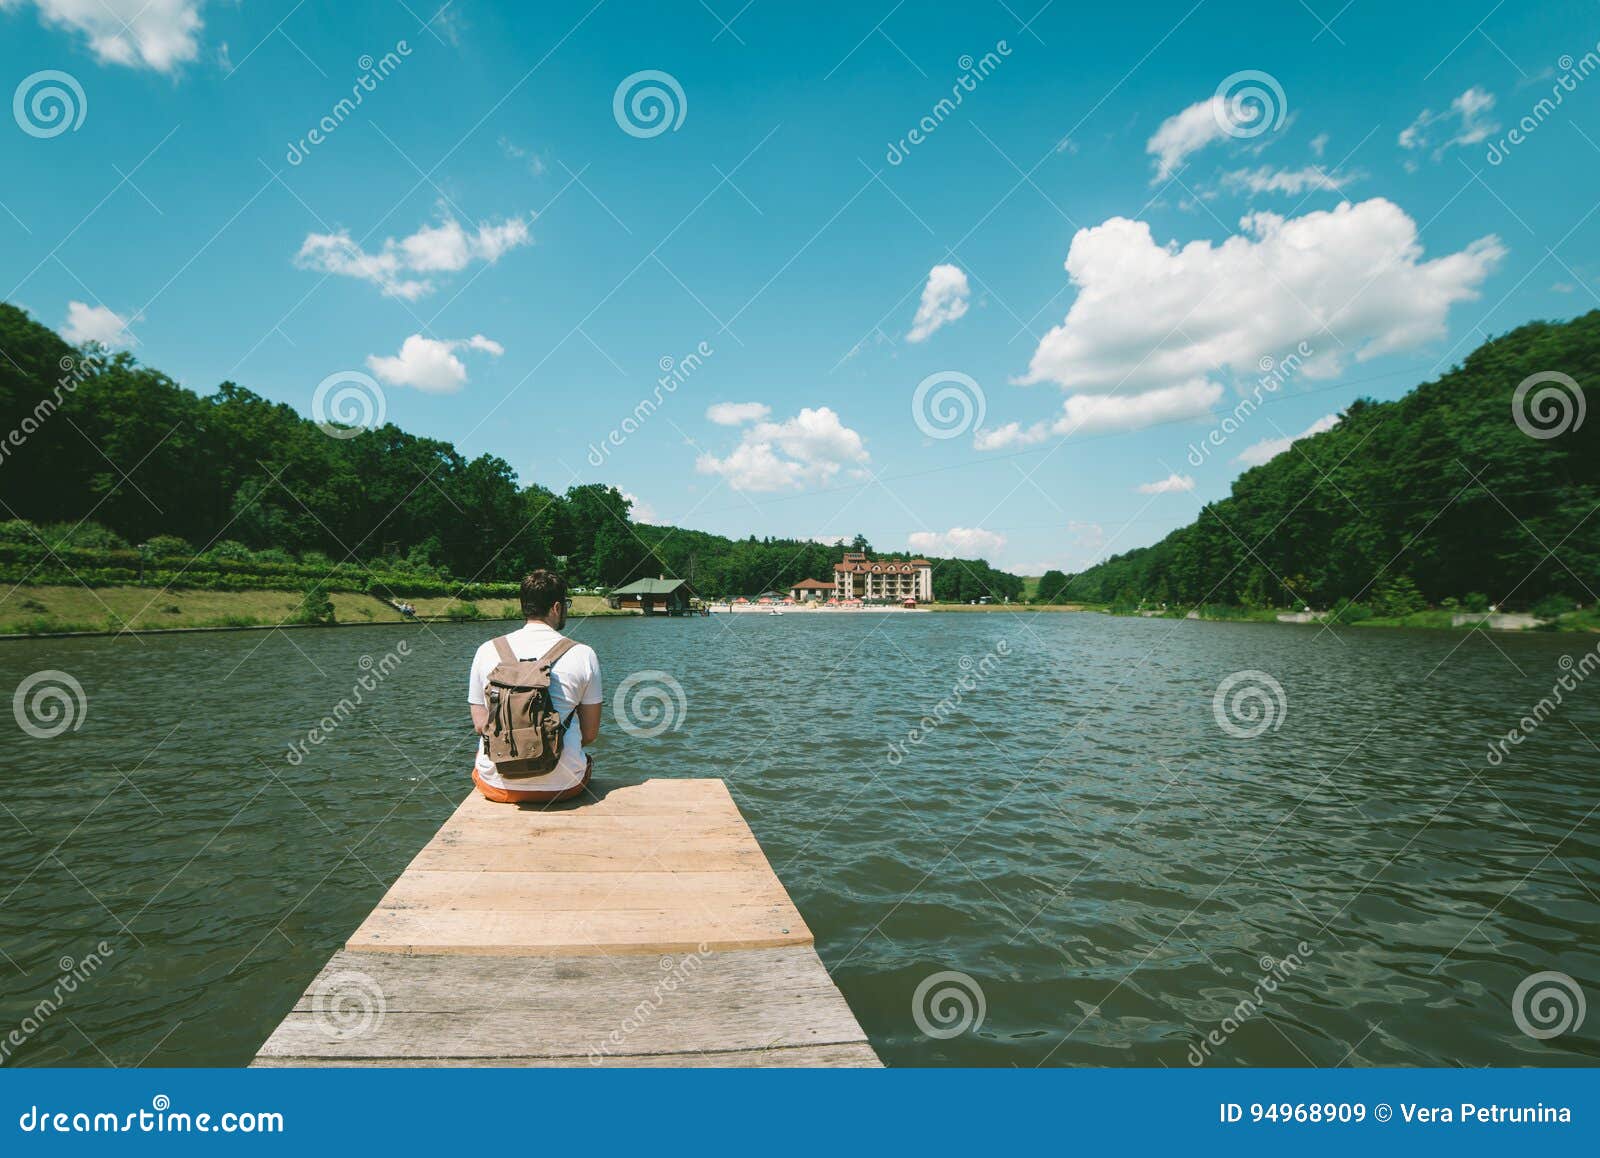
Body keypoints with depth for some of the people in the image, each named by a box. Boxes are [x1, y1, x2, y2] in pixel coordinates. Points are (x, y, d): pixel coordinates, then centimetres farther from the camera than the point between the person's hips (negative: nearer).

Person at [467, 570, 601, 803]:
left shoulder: (487, 651, -2)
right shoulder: (583, 654, -7)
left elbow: (480, 726, 4)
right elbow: (590, 733, -2)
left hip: (498, 785, 2)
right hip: (562, 785, -1)